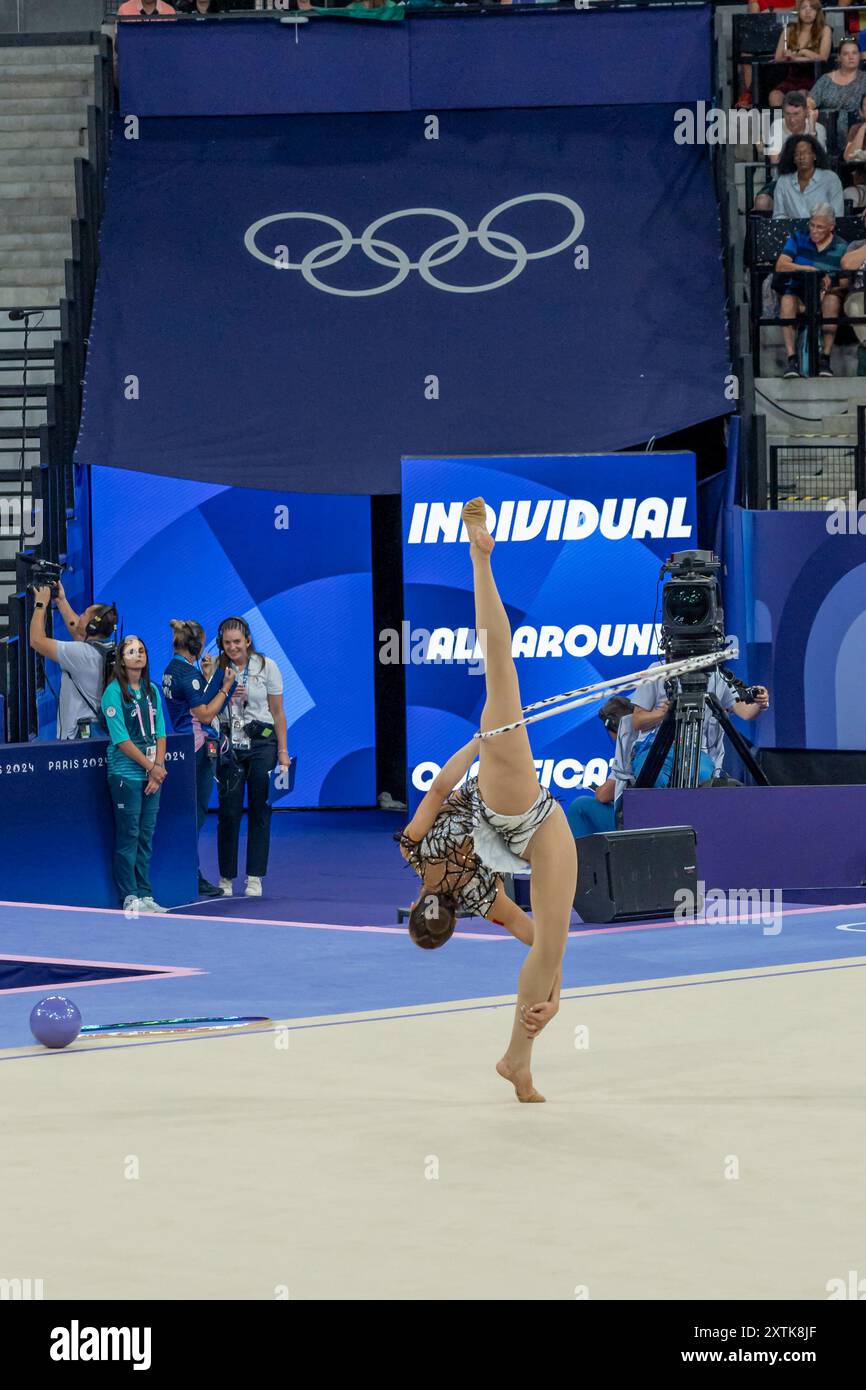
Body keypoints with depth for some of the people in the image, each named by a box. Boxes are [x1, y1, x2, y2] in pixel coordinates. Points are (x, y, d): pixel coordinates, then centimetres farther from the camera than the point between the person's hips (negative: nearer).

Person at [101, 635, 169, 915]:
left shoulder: (152, 690, 12)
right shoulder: (114, 692, -7)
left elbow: (160, 733, 10)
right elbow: (121, 739, -12)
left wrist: (158, 768, -3)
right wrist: (151, 766, -12)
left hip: (152, 775, 6)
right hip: (126, 774, -6)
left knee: (146, 837, 8)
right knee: (128, 837, -2)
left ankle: (145, 895, 13)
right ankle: (130, 899, 2)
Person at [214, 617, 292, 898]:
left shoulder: (266, 666, 0)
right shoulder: (217, 668, 3)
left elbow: (278, 712, 3)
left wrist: (283, 751, 1)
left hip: (261, 742, -1)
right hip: (229, 745, 1)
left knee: (259, 810, -1)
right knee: (229, 811, -2)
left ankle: (254, 878, 5)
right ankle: (226, 877, 6)